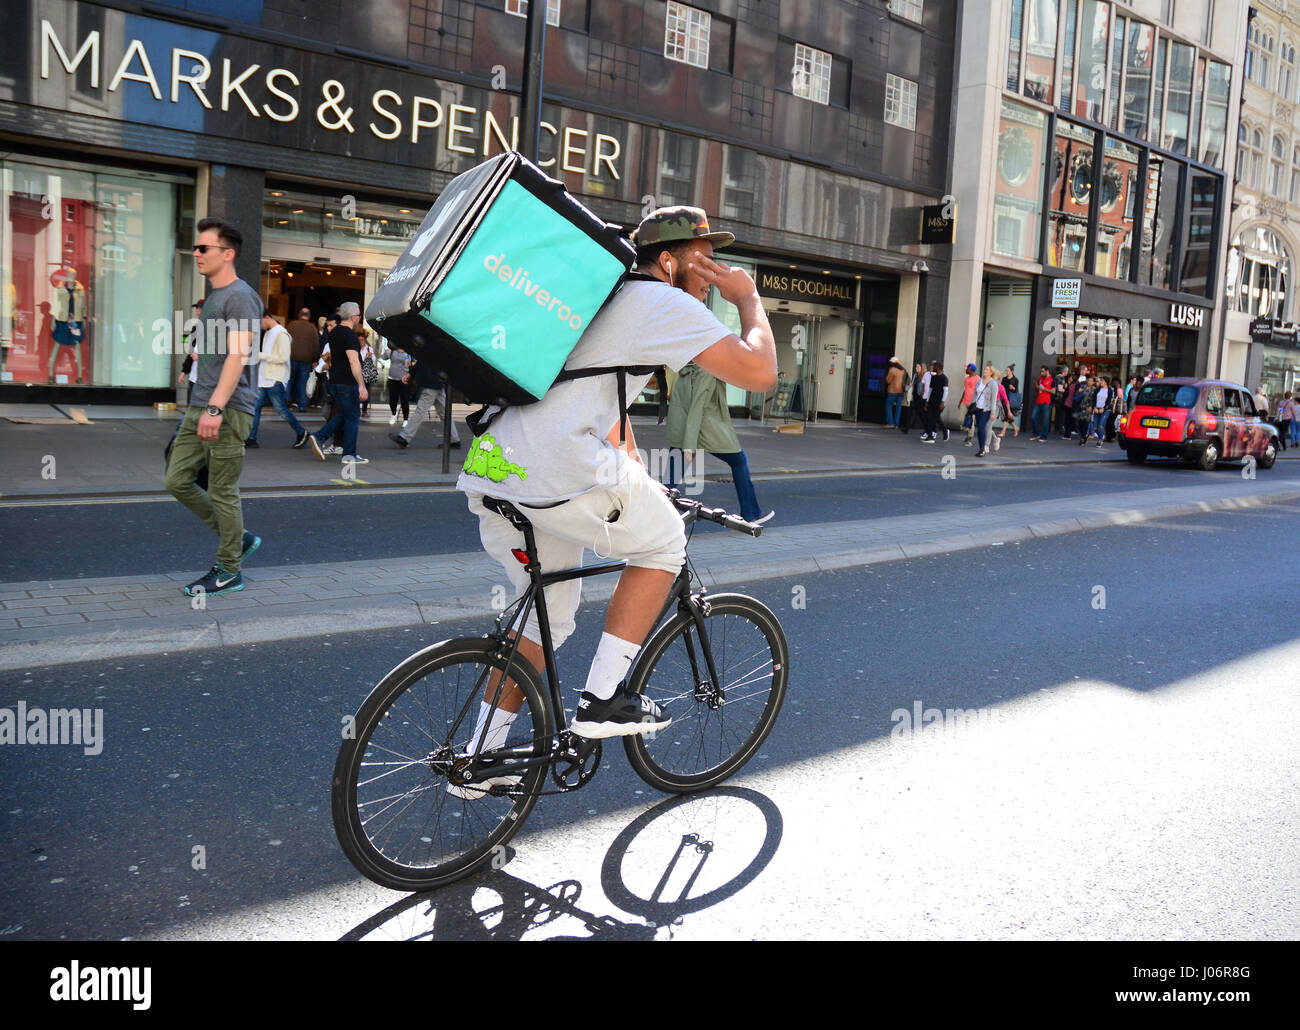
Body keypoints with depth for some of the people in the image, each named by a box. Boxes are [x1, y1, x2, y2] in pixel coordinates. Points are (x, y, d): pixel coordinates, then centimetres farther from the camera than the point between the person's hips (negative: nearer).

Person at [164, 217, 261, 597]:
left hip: (227, 410, -10)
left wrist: (215, 407, -29)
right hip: (199, 408, 10)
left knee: (222, 492, -2)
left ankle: (229, 571, 11)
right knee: (177, 480, 10)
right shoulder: (212, 296, 19)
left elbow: (238, 354, -22)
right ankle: (238, 538, 22)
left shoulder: (239, 297, -11)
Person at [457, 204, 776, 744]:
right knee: (664, 542, 14)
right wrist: (749, 299, 10)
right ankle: (603, 699, 11)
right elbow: (760, 372, -7)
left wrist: (639, 484, 43)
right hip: (560, 475, -9)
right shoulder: (666, 304, 0)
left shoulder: (607, 297, 29)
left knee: (549, 613, 23)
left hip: (489, 468, 9)